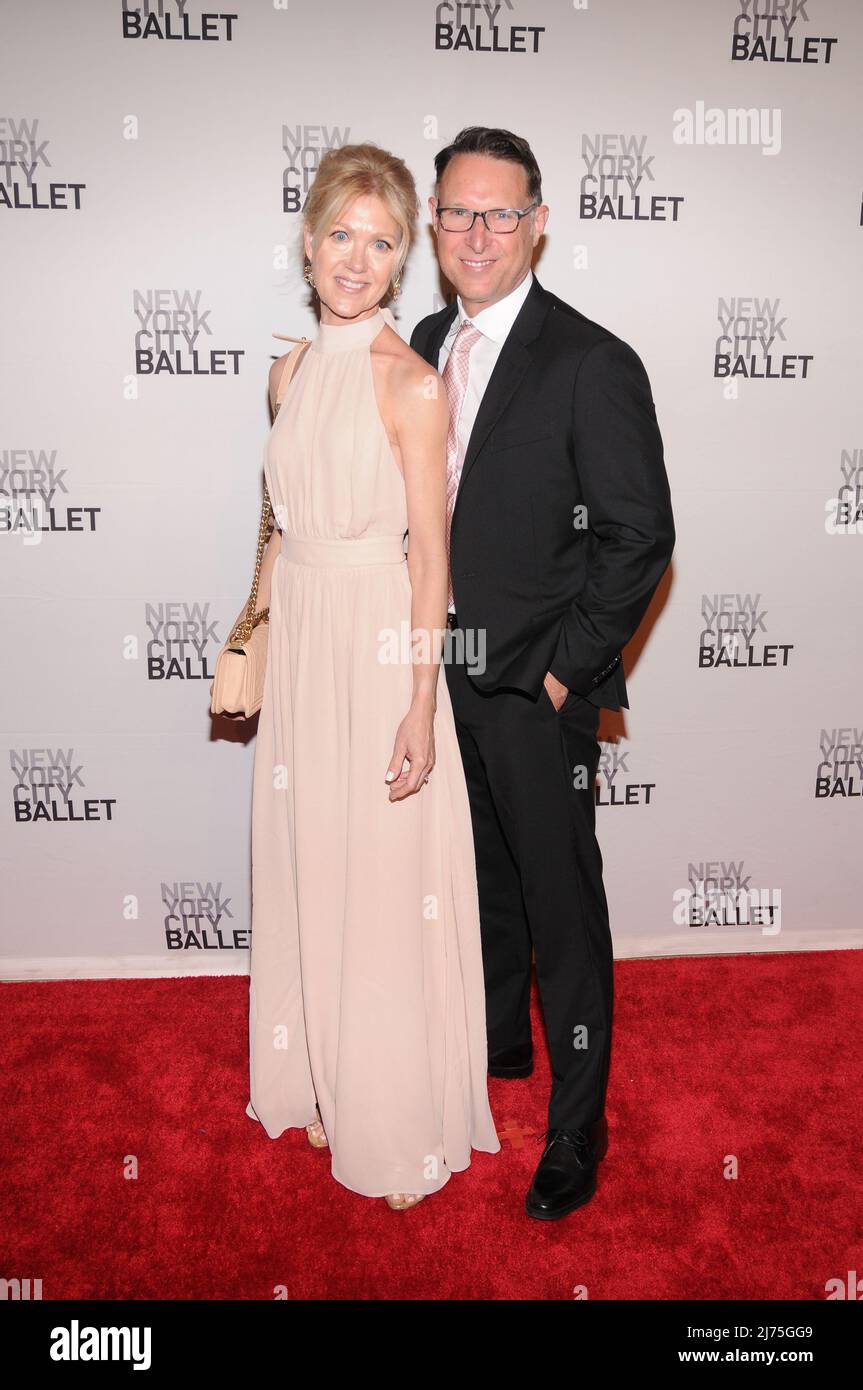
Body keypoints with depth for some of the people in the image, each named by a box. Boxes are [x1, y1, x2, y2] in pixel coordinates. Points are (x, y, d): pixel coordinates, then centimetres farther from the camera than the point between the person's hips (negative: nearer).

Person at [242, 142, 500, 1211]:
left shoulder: (412, 384, -11)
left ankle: (403, 1124, 27)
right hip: (300, 643, 6)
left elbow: (429, 557, -12)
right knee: (304, 871, 16)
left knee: (386, 884, 5)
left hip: (381, 650, -6)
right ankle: (321, 1082, 39)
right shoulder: (291, 372, 9)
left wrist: (420, 708, -15)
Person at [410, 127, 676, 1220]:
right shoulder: (427, 344, 8)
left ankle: (578, 1125, 23)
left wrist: (567, 668, -14)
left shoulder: (593, 364, -14)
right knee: (485, 879, 22)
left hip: (537, 689, -6)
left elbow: (640, 536, -14)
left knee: (561, 904, 5)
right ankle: (498, 1040, 45)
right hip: (446, 676, 7)